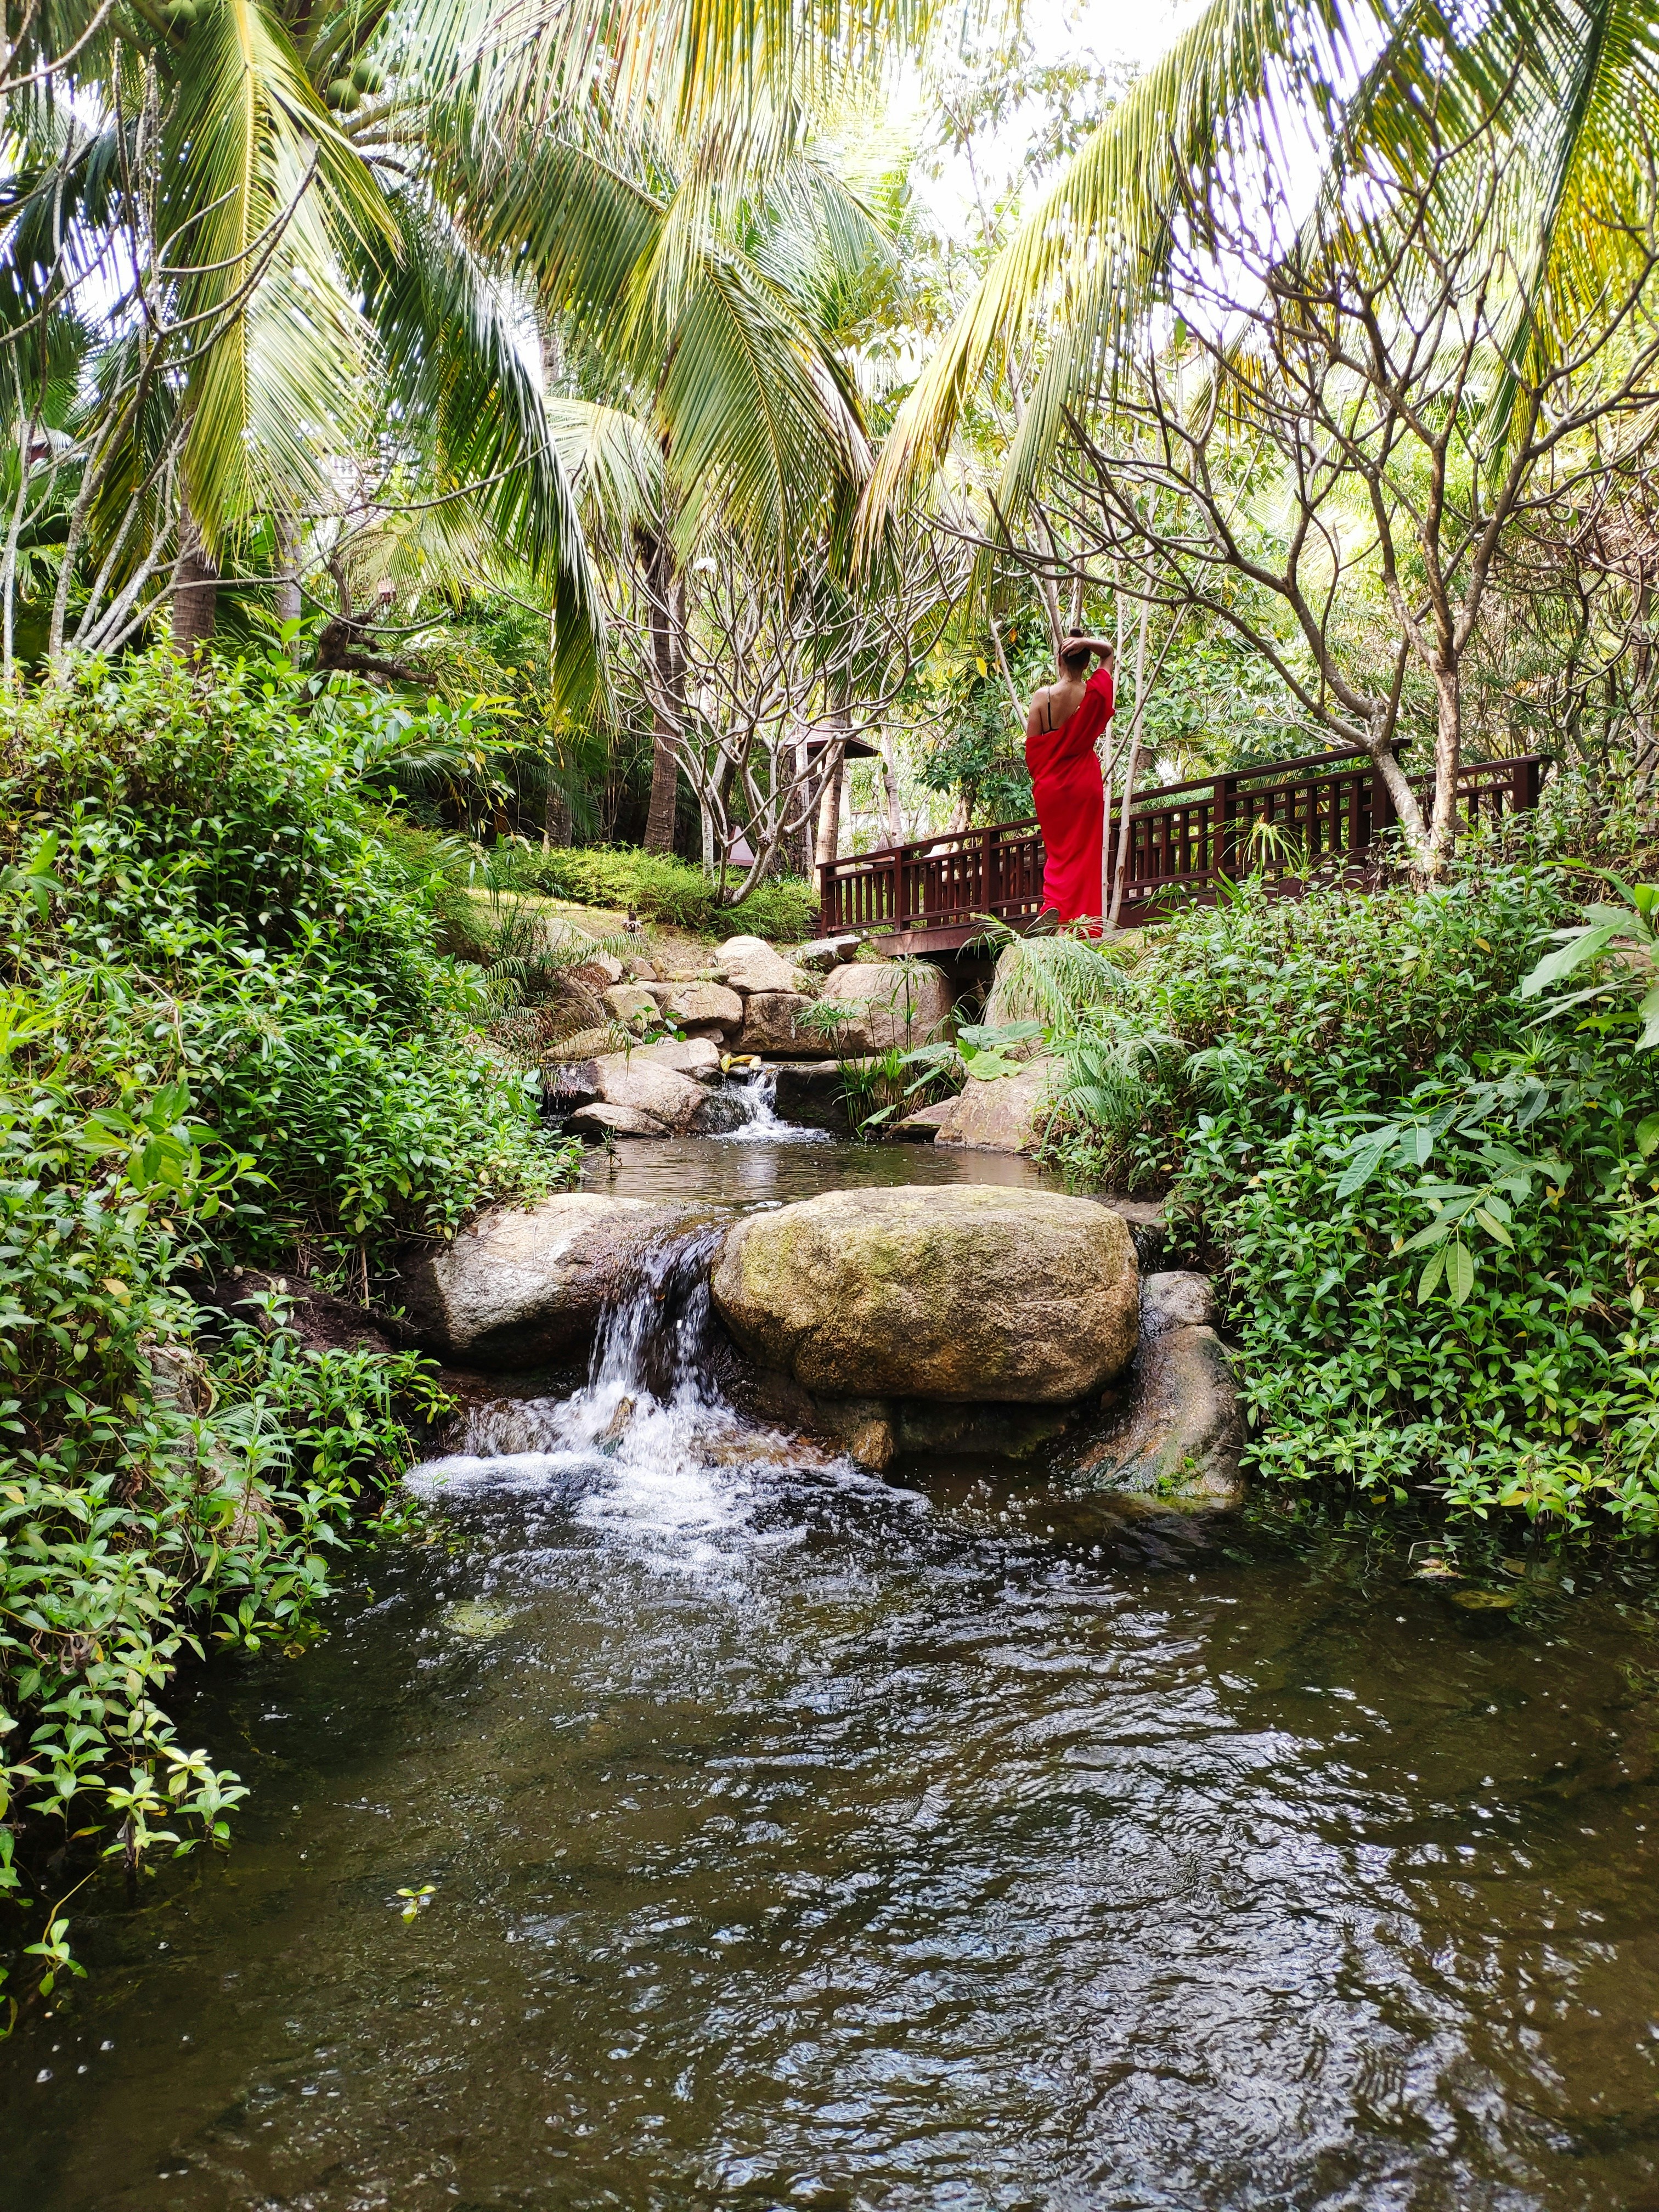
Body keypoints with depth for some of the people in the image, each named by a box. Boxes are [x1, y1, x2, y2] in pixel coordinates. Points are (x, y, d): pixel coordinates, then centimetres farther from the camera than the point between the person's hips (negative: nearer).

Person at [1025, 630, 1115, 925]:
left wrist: (1040, 776, 10)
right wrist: (1086, 642, -9)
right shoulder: (1096, 691, -6)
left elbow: (1032, 747, -6)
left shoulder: (1043, 696, -9)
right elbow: (1109, 652, 11)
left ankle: (1054, 906, -8)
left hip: (1049, 787, 0)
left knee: (1058, 852, 13)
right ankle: (1079, 924, 4)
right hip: (1084, 784, 0)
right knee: (1083, 854, 7)